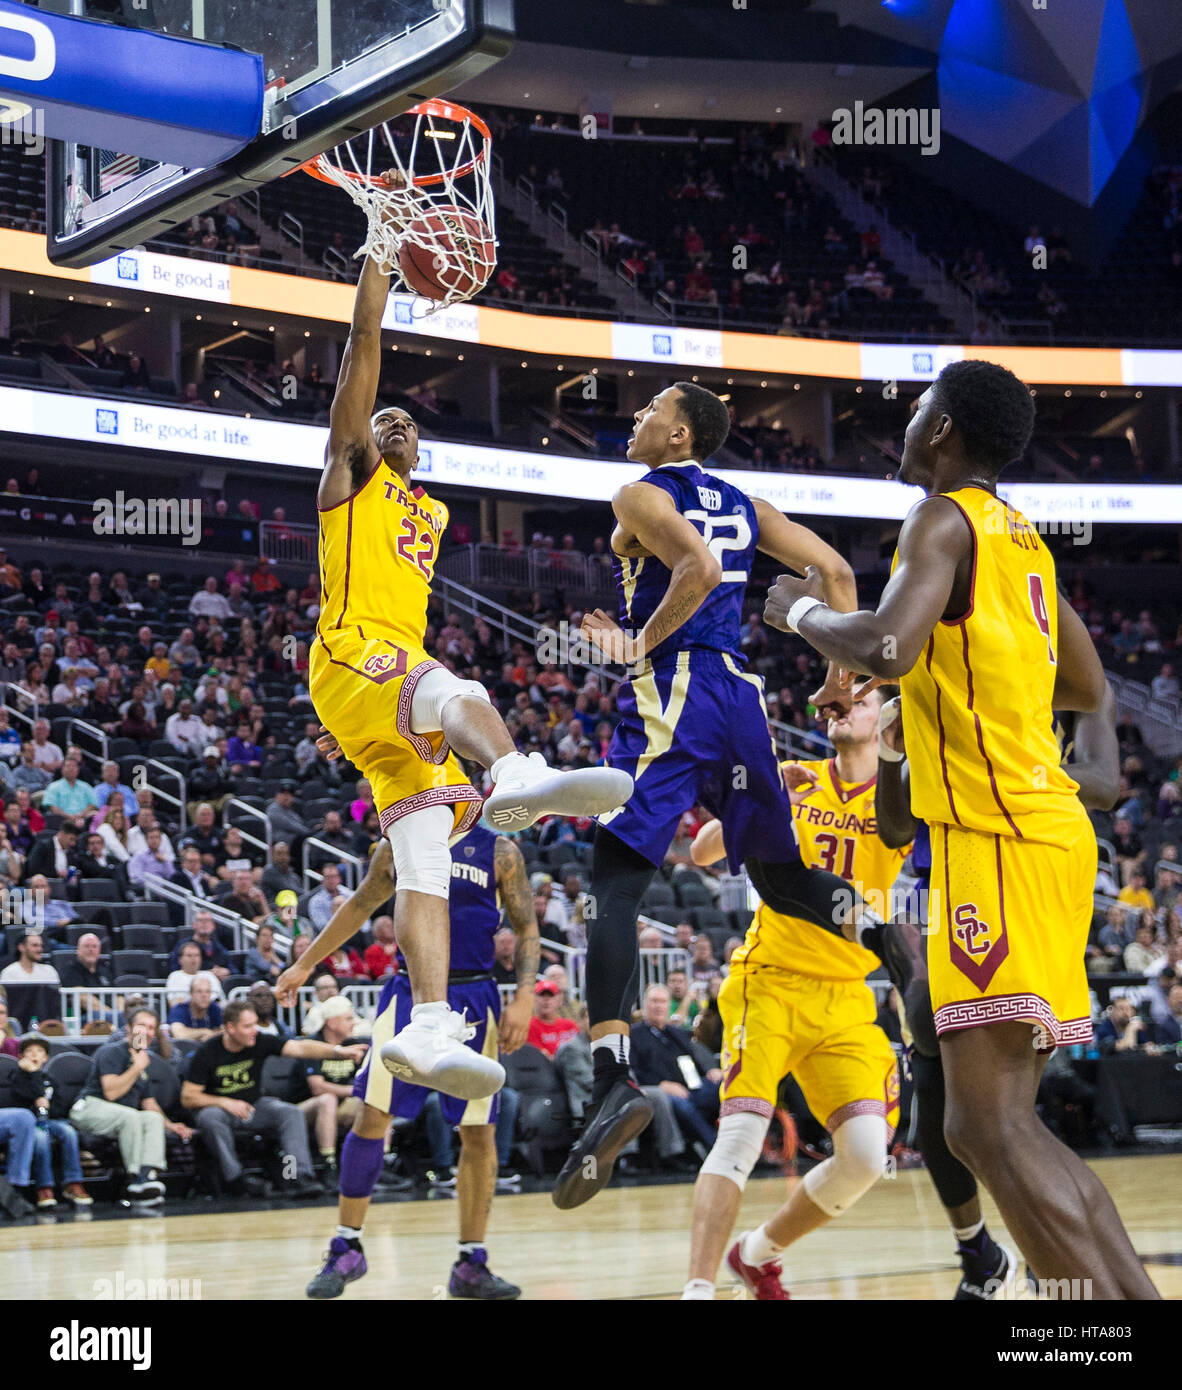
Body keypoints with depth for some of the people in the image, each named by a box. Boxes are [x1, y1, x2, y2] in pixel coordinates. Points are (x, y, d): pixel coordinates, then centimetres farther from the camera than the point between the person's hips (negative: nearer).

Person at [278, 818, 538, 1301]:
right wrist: (304, 965, 20)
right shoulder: (399, 846, 8)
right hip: (409, 994, 1)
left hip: (472, 1002, -1)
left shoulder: (499, 852, 2)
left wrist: (523, 998, -11)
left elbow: (527, 929, 1)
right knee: (371, 1117, -7)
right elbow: (359, 907, 19)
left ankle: (470, 1265, 12)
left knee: (479, 1133, 1)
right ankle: (347, 1249, 6)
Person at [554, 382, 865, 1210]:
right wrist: (848, 674, 19)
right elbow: (836, 572, 15)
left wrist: (640, 644, -11)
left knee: (616, 885, -12)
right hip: (740, 697, 7)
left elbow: (699, 568, -20)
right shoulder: (743, 504, 19)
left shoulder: (643, 496, -2)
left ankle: (614, 1079, -27)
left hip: (670, 694, -7)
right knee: (782, 878, 22)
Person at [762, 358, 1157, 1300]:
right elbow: (1087, 691, 27)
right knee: (997, 1121, 12)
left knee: (990, 1124, -14)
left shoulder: (946, 520, -8)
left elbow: (884, 650, -24)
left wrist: (802, 612, -5)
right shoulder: (1023, 540, 19)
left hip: (998, 835, -10)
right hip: (1042, 827, 10)